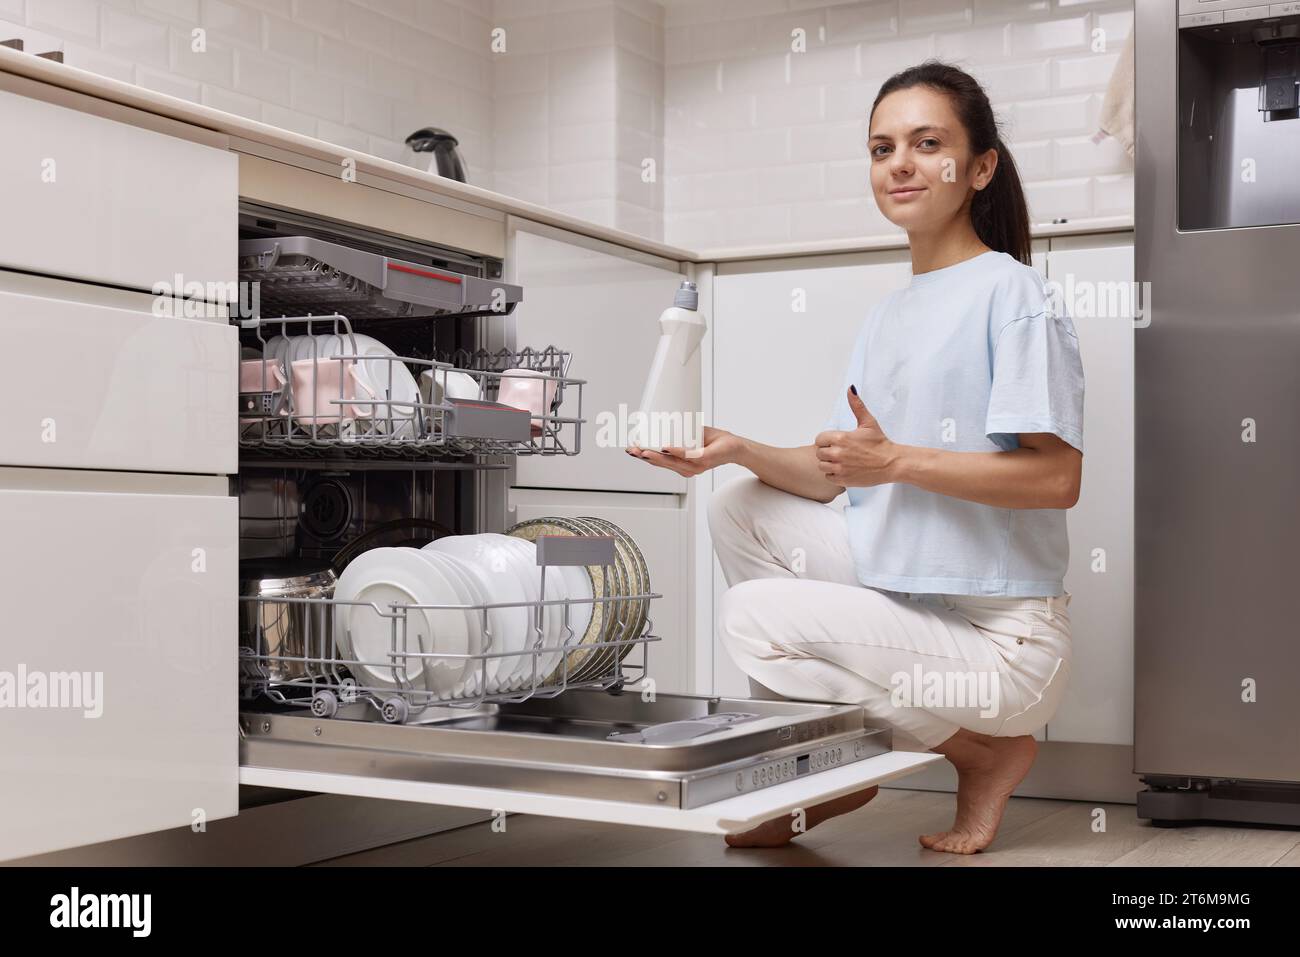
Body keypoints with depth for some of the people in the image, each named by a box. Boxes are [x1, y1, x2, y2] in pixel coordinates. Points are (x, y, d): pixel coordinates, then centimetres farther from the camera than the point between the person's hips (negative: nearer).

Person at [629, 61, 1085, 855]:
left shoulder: (1011, 292, -12)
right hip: (898, 590, 8)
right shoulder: (886, 318, 14)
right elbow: (838, 474, 9)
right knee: (740, 508, 1)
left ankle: (988, 753, 1)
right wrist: (740, 451, -7)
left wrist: (897, 460, -23)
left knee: (756, 616, -18)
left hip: (1001, 641, -8)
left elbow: (1057, 479, -20)